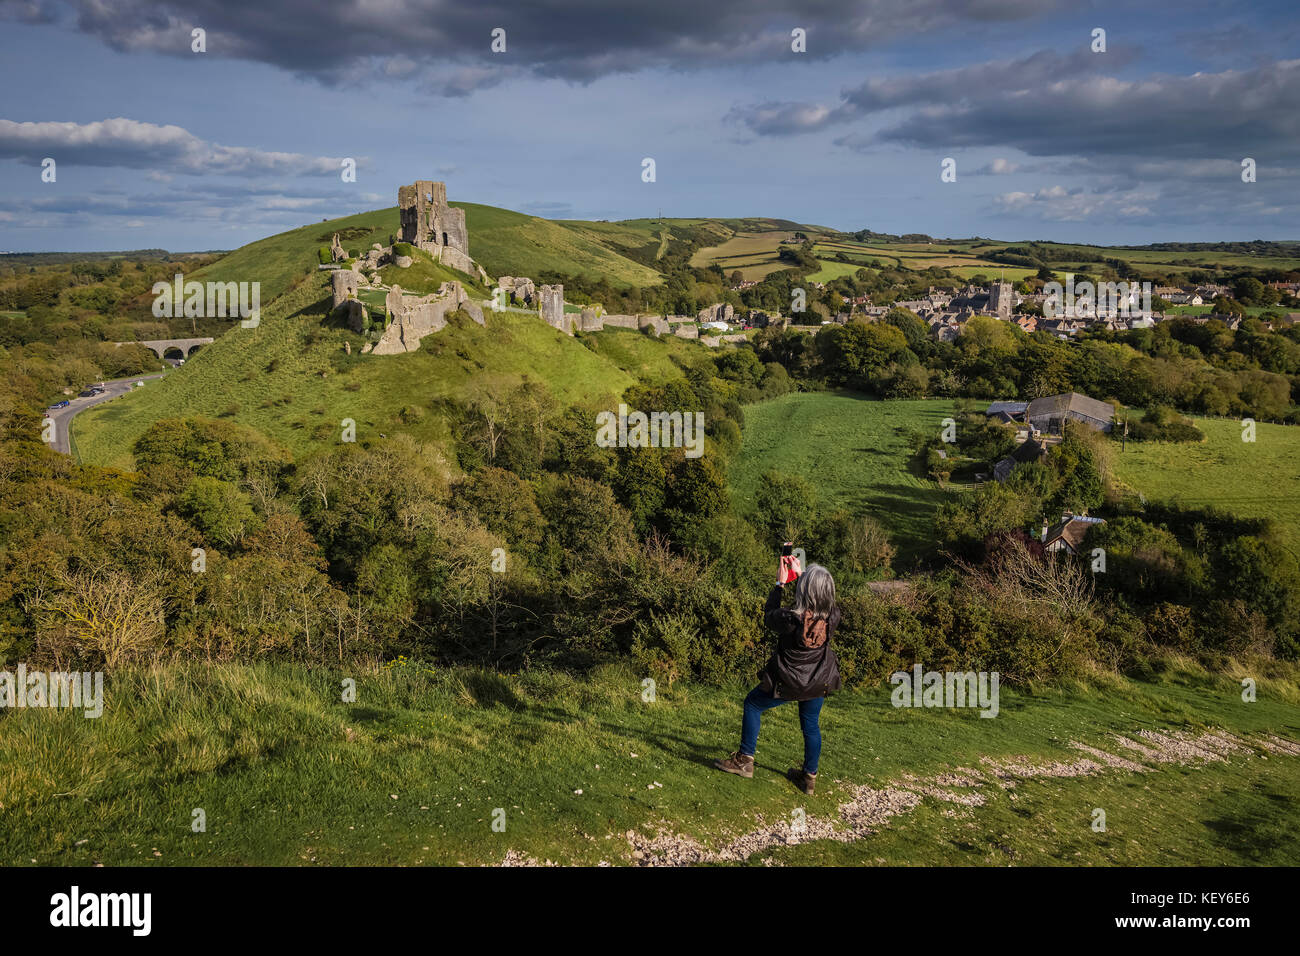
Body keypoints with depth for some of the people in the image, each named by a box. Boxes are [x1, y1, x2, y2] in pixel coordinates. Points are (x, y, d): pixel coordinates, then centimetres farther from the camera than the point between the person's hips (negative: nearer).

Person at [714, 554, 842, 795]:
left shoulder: (792, 619, -31)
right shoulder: (833, 617, -18)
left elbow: (768, 616, -8)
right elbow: (817, 602, 6)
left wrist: (780, 584, -1)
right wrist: (799, 574, 9)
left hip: (788, 682, -4)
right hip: (818, 684, 4)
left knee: (752, 704, 20)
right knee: (811, 726, 24)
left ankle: (745, 760, 26)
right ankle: (809, 776, 36)